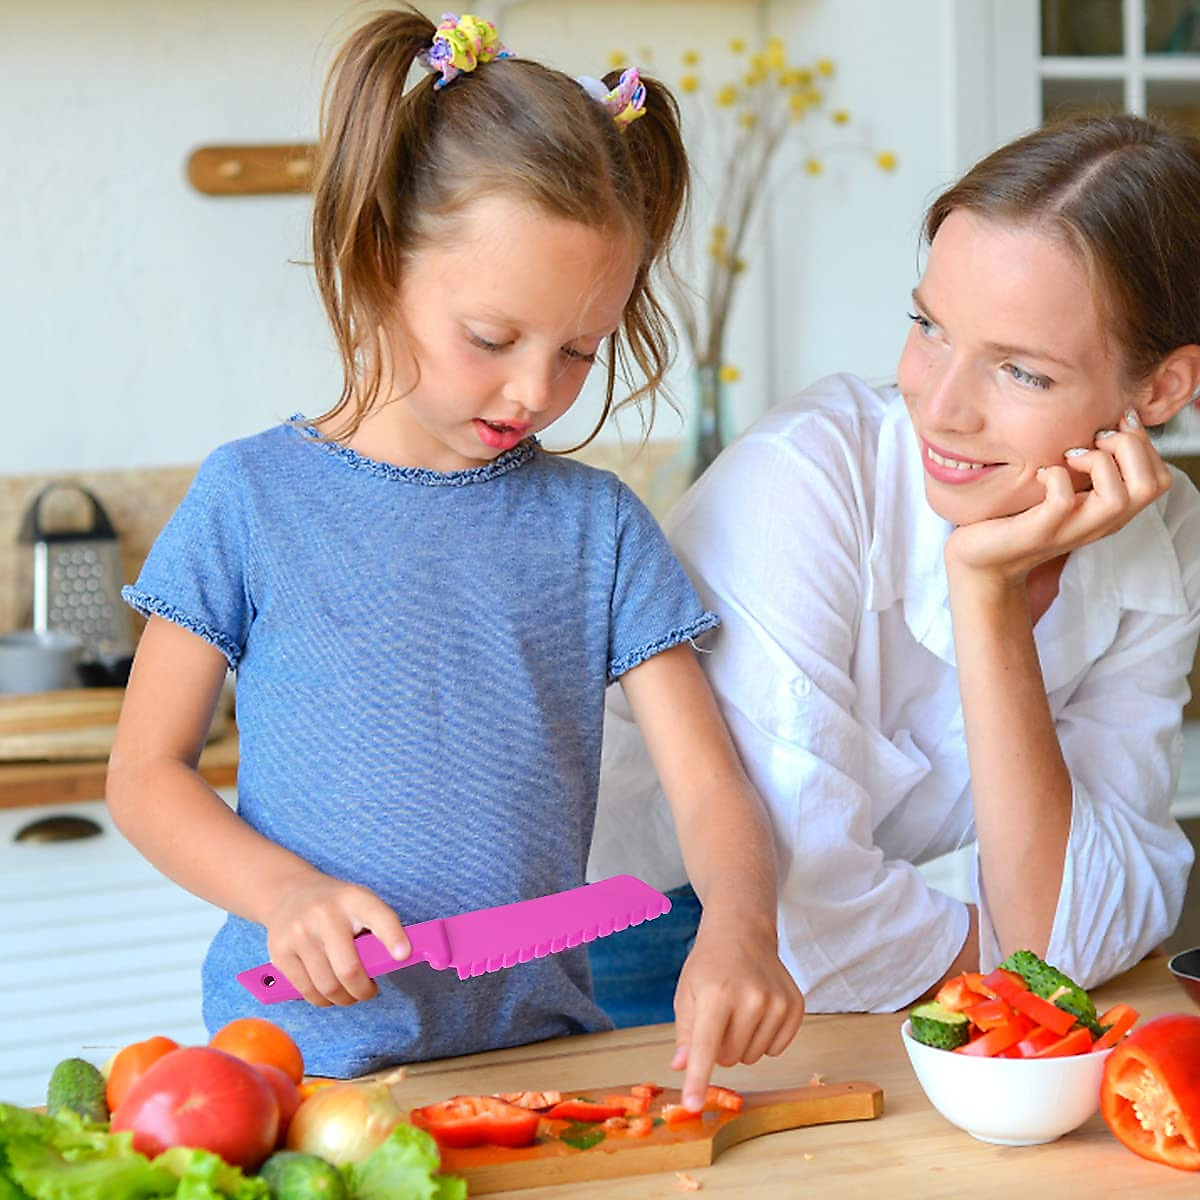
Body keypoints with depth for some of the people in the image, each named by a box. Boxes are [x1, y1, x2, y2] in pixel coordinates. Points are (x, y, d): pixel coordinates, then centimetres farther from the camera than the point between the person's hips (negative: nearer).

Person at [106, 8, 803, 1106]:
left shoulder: (597, 525, 5)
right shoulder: (253, 499, 0)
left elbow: (708, 781, 0)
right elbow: (147, 772, 4)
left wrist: (738, 928, -21)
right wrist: (285, 891, -14)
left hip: (536, 1047, 2)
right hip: (294, 1049, -2)